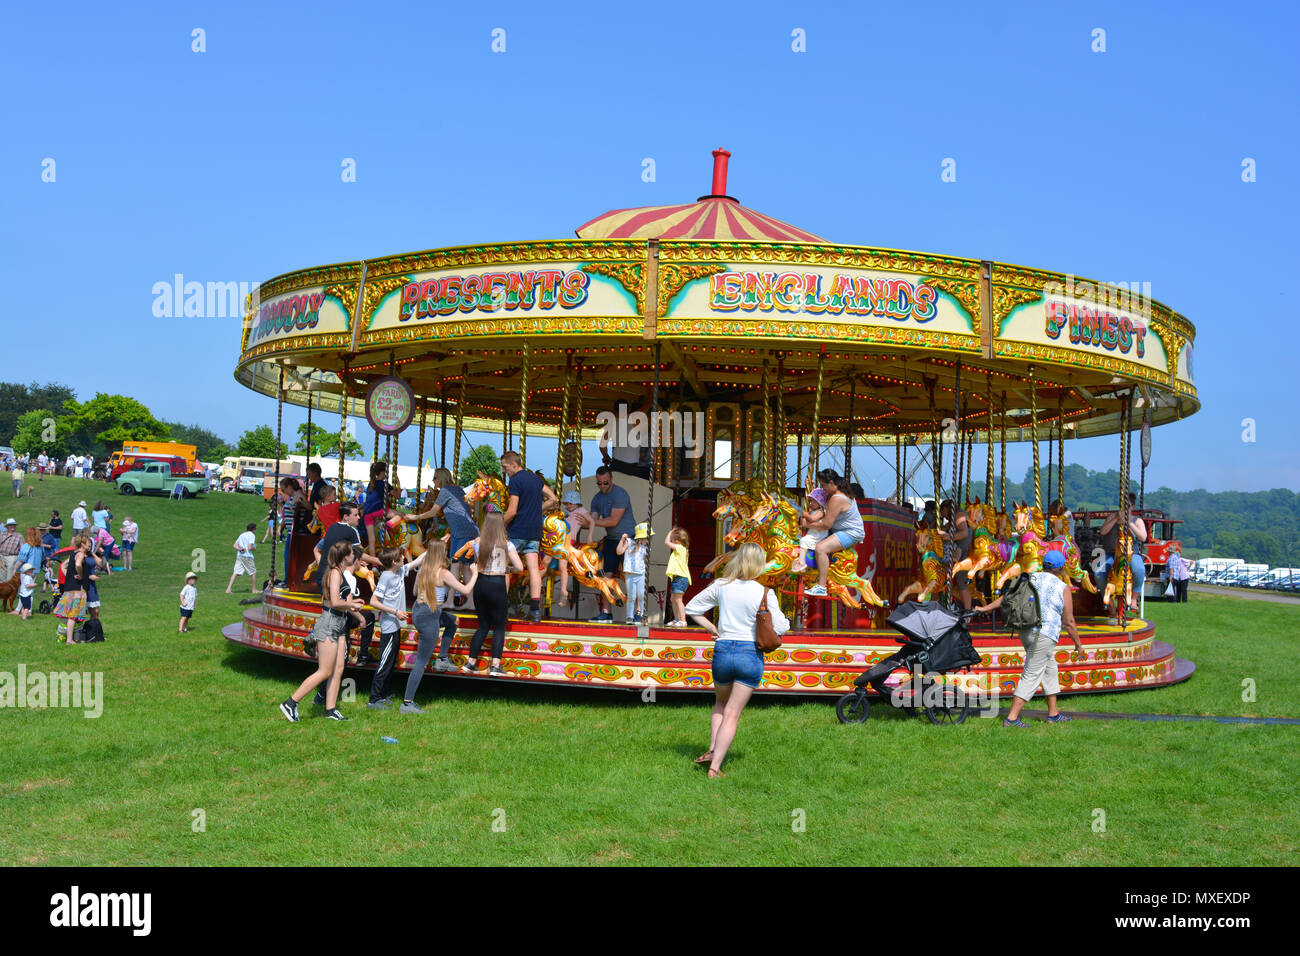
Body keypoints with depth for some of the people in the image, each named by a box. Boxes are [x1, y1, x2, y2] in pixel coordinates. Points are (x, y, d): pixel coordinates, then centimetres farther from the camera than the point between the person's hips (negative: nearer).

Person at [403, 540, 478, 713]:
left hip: (417, 612, 8)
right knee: (422, 661, -3)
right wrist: (474, 574, 4)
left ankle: (443, 660, 32)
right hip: (430, 616, -8)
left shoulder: (422, 571, 7)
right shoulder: (444, 573, -14)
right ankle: (407, 703, -2)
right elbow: (465, 590, -12)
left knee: (453, 620, 32)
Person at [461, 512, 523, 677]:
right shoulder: (506, 544, -8)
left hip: (480, 583, 4)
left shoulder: (477, 543, 1)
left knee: (483, 625, 18)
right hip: (497, 585, -4)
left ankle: (470, 662, 16)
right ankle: (495, 665, -4)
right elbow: (519, 567, -8)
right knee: (499, 626, 7)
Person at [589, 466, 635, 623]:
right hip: (611, 539, 7)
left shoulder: (620, 494, -15)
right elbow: (594, 520, 6)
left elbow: (613, 521, -20)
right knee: (605, 575, -1)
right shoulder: (597, 498, 9)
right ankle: (606, 613, 3)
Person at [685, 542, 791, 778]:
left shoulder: (721, 586, 1)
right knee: (732, 713, 4)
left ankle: (712, 749, 12)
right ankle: (715, 767, -1)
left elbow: (692, 608, 7)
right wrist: (786, 620, 9)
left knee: (721, 703, 27)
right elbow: (779, 627, -12)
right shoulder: (765, 593, -9)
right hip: (751, 653, -2)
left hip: (722, 651, 2)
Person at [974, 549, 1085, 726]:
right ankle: (1011, 719, -9)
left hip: (1025, 631, 7)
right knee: (1031, 676, -5)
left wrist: (985, 608, 6)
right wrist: (1078, 643, 9)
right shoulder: (1063, 588, -4)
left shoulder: (1030, 579, 9)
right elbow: (1069, 622, -2)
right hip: (1044, 635, -7)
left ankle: (1053, 713, 27)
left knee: (1049, 669, 20)